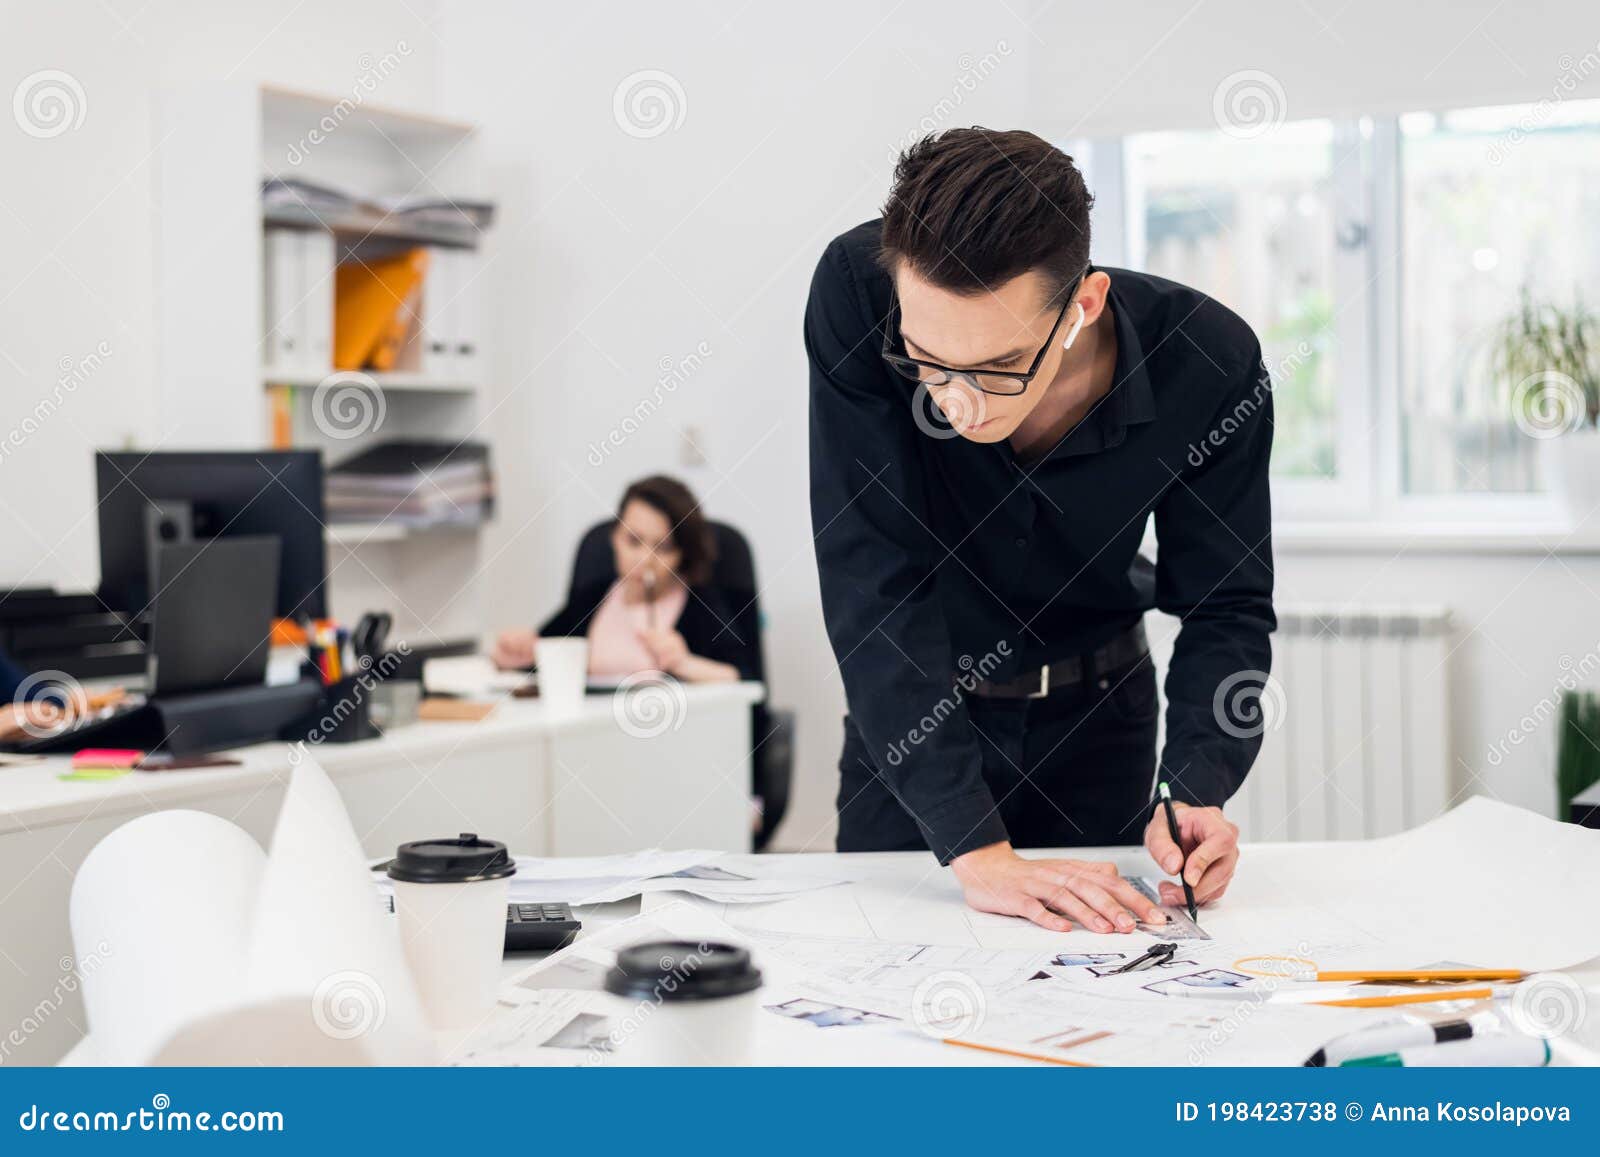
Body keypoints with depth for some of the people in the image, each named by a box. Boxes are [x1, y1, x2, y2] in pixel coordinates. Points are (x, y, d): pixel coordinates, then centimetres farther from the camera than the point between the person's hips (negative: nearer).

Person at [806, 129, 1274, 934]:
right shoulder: (857, 292, -31)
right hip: (910, 717, -1)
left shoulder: (1208, 363, -26)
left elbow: (1225, 602, -13)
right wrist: (976, 853, -39)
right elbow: (874, 579, -33)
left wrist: (1196, 791, -31)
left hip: (1098, 714, 1)